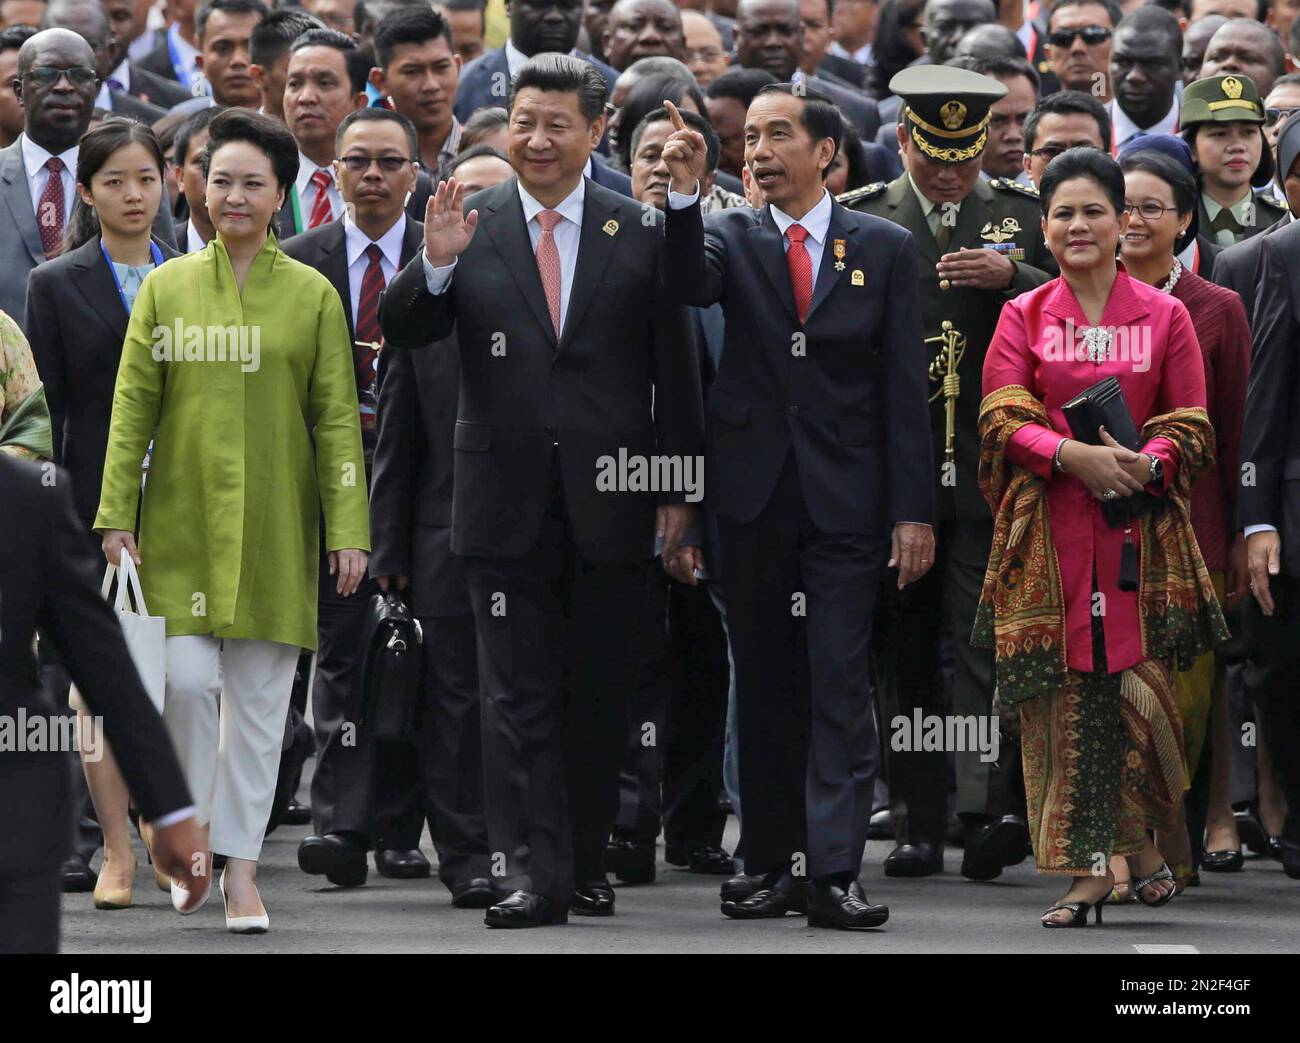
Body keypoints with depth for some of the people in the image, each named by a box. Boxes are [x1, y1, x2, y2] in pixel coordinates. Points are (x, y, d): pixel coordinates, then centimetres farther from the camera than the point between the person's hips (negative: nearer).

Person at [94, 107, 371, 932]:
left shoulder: (313, 296, 3)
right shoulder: (166, 288, 5)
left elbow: (337, 419, 2)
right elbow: (133, 408, 4)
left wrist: (348, 528, -5)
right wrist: (116, 516, -3)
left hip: (274, 527, 0)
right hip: (181, 524, 0)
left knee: (260, 698, 1)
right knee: (187, 680, -9)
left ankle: (241, 864, 8)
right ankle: (192, 829, 13)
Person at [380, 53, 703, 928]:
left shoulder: (642, 233, 3)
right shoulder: (472, 227, 3)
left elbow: (676, 372, 4)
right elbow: (403, 334, -4)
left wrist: (677, 491, 1)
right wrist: (436, 265, -23)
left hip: (611, 503, 0)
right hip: (508, 502, 0)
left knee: (600, 696, 8)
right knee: (519, 696, -3)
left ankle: (586, 865, 18)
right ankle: (534, 872, -5)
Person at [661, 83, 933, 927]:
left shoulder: (885, 248, 4)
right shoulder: (733, 237, 7)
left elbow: (907, 389, 2)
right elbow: (690, 284, -16)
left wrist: (914, 510, -3)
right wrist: (687, 194, -32)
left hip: (844, 499, -2)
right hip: (755, 497, 2)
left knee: (840, 683, -8)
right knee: (764, 688, 7)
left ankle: (833, 873, -12)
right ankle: (775, 866, 13)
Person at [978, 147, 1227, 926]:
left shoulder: (1165, 317, 7)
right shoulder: (1024, 318, 9)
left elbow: (1193, 428, 5)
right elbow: (1003, 420, 0)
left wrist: (1145, 464, -16)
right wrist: (1073, 455, -18)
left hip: (1140, 532, 0)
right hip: (1050, 534, 1)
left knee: (1142, 691, -7)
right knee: (1067, 700, -4)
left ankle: (1143, 843, 15)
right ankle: (1088, 868, 0)